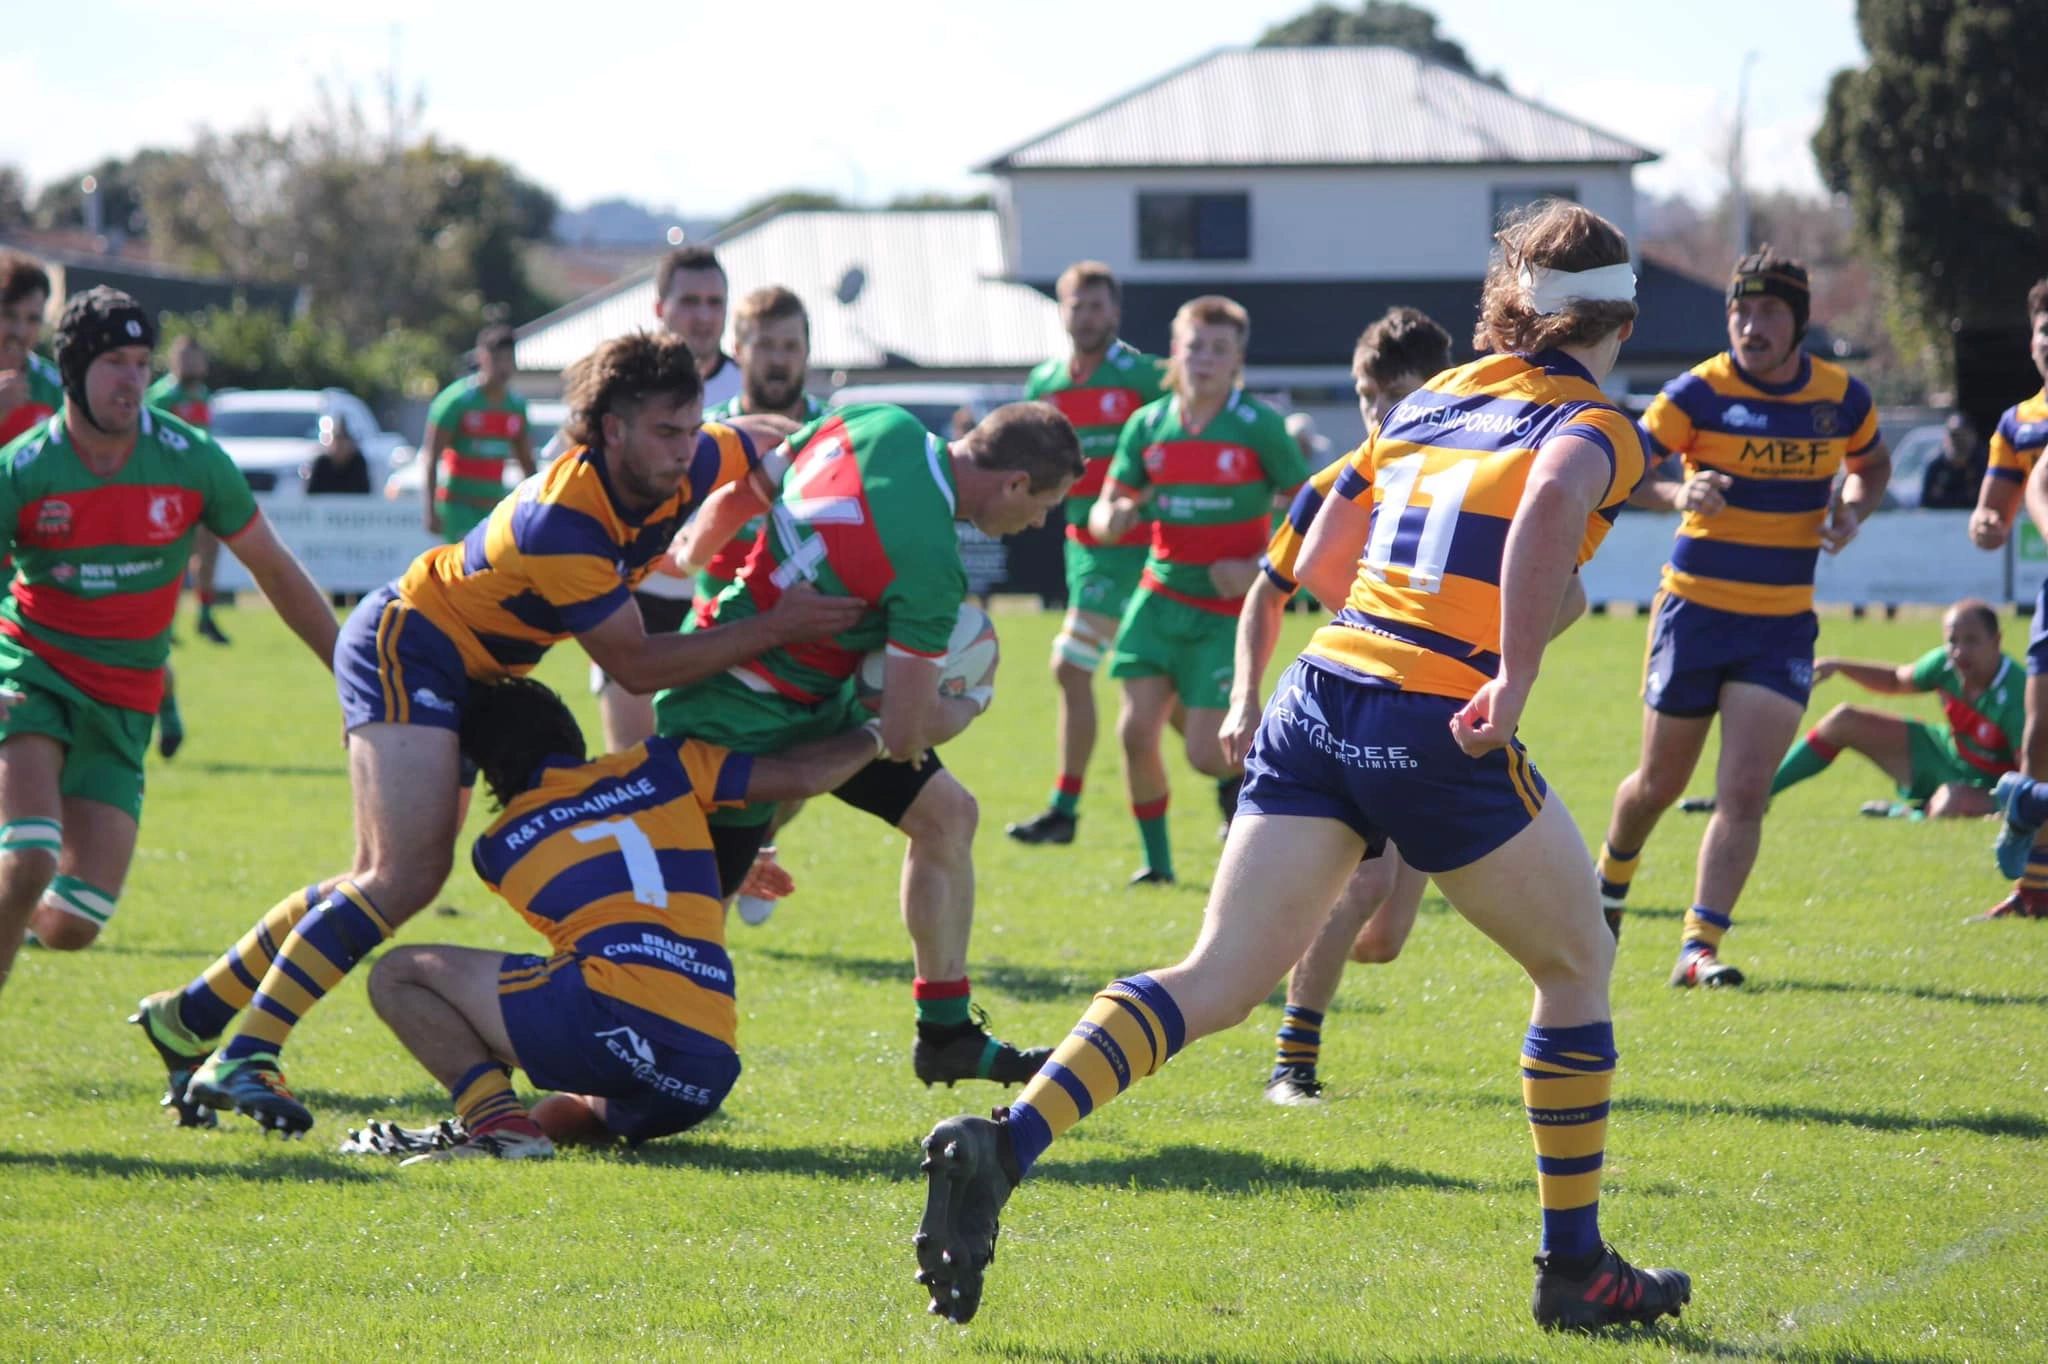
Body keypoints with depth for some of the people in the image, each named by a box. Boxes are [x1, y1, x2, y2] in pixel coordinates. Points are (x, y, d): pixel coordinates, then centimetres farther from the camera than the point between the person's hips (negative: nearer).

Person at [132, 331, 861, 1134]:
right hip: (404, 646, -9)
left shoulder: (684, 469, -10)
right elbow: (637, 666, -28)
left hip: (467, 671, 9)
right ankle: (243, 1057, -20)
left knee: (392, 881, 10)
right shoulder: (558, 520, -33)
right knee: (404, 878, -21)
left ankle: (193, 1016, 20)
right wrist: (774, 629, -29)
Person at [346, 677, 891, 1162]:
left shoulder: (499, 843, 18)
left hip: (617, 1013, -6)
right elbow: (802, 775, 17)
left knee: (398, 976, 4)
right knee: (557, 1119, 41)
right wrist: (873, 735, 36)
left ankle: (496, 1119, -14)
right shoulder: (659, 768, 19)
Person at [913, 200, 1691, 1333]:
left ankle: (1005, 1142, -25)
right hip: (1440, 730, -5)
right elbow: (1552, 499, -24)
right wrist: (1515, 675, -23)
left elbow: (1319, 566, 23)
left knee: (1216, 982, -2)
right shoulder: (1592, 426, 1)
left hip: (1321, 696, 5)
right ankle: (1575, 1267, 19)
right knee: (1576, 968, 17)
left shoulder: (1430, 401, 21)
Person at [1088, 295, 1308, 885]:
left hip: (1229, 610, -4)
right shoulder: (1147, 426, 1)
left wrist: (1261, 569, -18)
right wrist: (1114, 517, -19)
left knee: (1206, 753, -10)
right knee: (1136, 731, -7)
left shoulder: (1260, 427, -9)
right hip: (1161, 600, 4)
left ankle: (1247, 773, 27)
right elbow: (1103, 514, 5)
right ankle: (1156, 858, 12)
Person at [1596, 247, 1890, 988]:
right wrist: (1678, 493, -34)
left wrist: (1851, 511, -2)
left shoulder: (1843, 397, 0)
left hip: (1783, 624, 1)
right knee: (1661, 782, 12)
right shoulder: (1698, 392, -10)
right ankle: (1612, 876, 42)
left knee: (1745, 793, -12)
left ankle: (1699, 946, -11)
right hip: (1697, 611, -1)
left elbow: (1871, 463, 20)